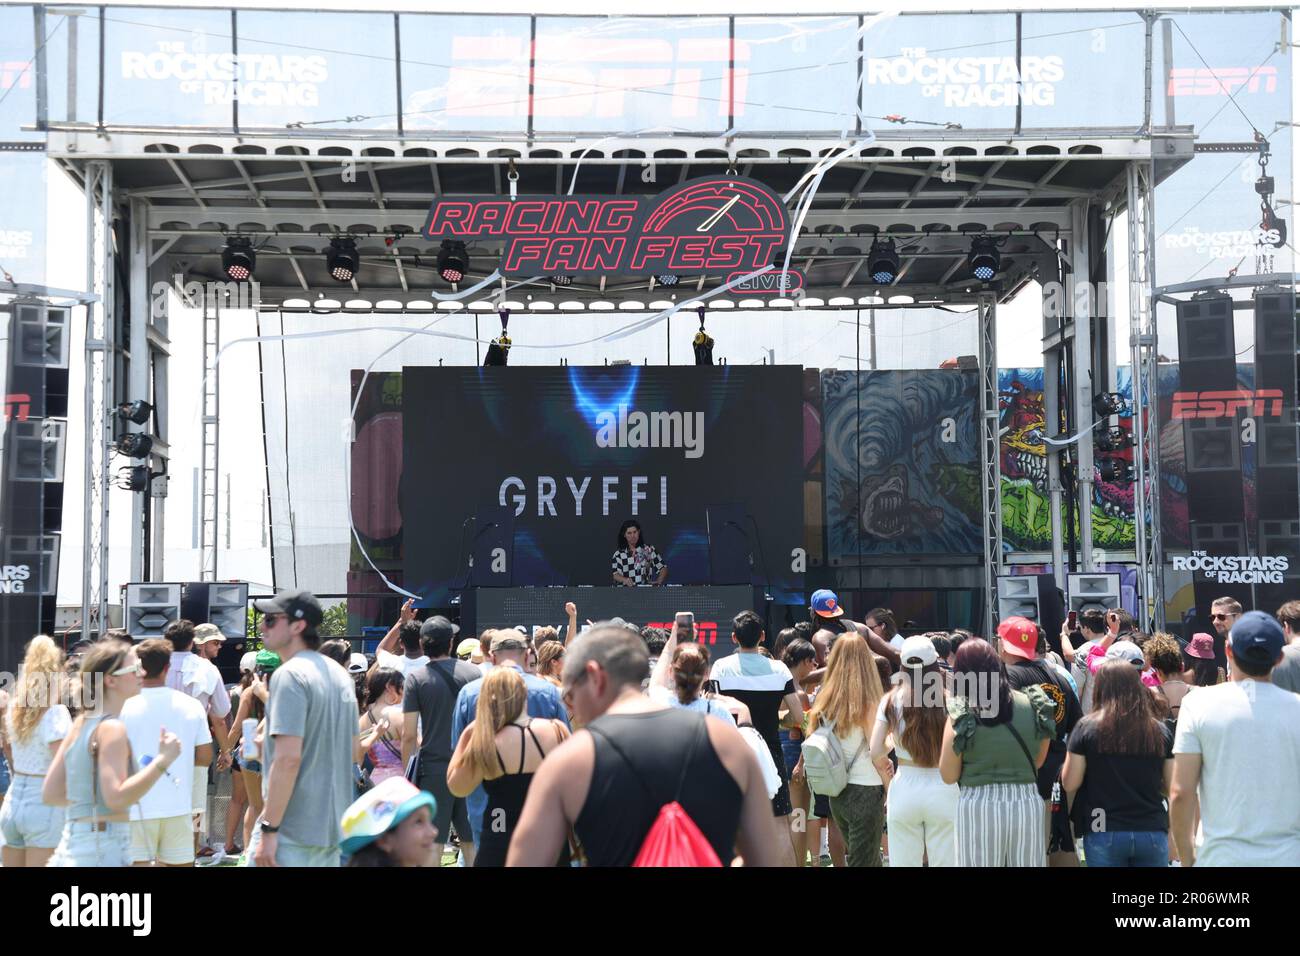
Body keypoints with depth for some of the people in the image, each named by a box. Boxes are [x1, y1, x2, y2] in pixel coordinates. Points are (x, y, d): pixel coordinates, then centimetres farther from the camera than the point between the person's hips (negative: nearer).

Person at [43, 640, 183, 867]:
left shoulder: (80, 723, 11)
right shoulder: (111, 728, -14)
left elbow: (51, 793, 13)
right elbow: (116, 798, -24)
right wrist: (163, 760, -22)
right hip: (103, 848, -9)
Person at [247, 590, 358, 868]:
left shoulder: (289, 675, -15)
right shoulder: (340, 675, 12)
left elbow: (289, 758, -22)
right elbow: (353, 749, 19)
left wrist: (269, 829, -19)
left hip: (291, 833, -9)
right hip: (334, 830, 9)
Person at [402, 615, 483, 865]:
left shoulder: (416, 679, -5)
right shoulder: (474, 673, 2)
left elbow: (409, 735, -6)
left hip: (433, 767, -2)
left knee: (432, 843, 3)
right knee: (472, 841, 10)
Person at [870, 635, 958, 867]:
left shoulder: (891, 701, -2)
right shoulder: (949, 701, -8)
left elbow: (876, 752, -4)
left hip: (904, 790, 2)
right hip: (943, 792, -1)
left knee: (903, 862, 9)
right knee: (946, 862, 6)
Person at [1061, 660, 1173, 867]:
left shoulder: (1087, 727, -5)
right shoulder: (1161, 731, 1)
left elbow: (1069, 784, -3)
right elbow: (1171, 787, 5)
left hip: (1104, 834, -2)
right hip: (1152, 833, 2)